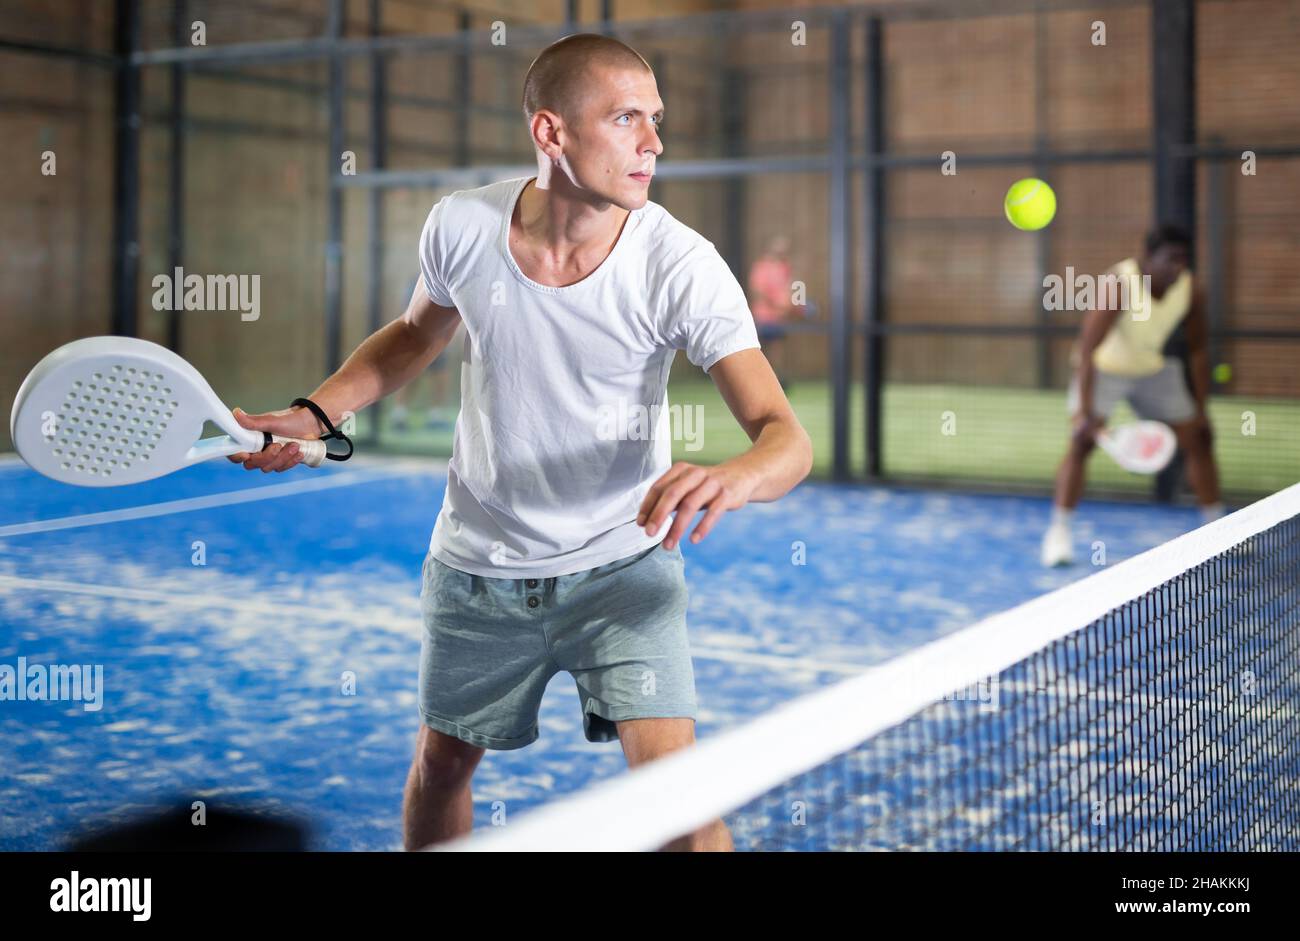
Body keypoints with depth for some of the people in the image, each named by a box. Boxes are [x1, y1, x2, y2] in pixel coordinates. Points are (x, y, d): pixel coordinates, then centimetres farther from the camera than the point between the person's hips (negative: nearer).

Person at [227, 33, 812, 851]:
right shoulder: (461, 227, -14)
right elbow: (418, 334, 10)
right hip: (477, 568, 3)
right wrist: (315, 414, -2)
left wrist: (732, 479, -50)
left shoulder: (681, 265, -22)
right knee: (441, 763, 19)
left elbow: (786, 436, -27)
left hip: (621, 569, -2)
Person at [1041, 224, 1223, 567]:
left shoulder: (1191, 291, -16)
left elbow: (1197, 351, -1)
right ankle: (1059, 533, -15)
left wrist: (1201, 408, -1)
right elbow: (1086, 350, -36)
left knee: (1198, 439, 3)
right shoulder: (1117, 286, -32)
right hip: (1102, 368, -5)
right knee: (1082, 441, -23)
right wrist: (1087, 411, -44)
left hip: (1154, 368, 5)